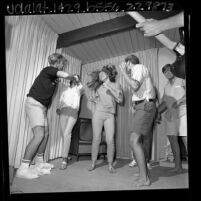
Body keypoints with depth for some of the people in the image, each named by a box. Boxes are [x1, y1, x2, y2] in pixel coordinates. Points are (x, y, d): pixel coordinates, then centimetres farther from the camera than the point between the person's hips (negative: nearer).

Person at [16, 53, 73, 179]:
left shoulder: (53, 76, 16)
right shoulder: (48, 70, -9)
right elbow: (65, 75, -23)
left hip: (42, 106, 9)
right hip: (34, 103, -9)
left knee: (46, 134, 7)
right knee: (39, 134, -18)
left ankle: (39, 163, 18)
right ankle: (23, 168, -13)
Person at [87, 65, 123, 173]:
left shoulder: (116, 85, 8)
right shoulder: (99, 86, 15)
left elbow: (120, 99, -4)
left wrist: (109, 88, -9)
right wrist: (93, 99, 3)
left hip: (110, 115, -2)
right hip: (98, 113, 2)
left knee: (110, 140, -9)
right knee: (96, 139, 0)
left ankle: (110, 165, 6)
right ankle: (93, 164, 12)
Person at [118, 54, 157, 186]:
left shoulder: (139, 67, -2)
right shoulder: (137, 71, 25)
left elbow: (135, 86, -18)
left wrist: (123, 72, -8)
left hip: (145, 106, -10)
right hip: (141, 107, 10)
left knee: (134, 141, -16)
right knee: (137, 141, 9)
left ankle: (144, 178, -10)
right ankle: (145, 173, 16)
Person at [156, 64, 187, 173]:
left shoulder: (182, 81, 3)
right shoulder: (166, 87, 18)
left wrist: (179, 101, -21)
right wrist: (158, 112, 10)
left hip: (182, 113, -5)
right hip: (169, 115, 5)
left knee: (185, 139, -11)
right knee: (173, 140, 4)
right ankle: (178, 166, 14)